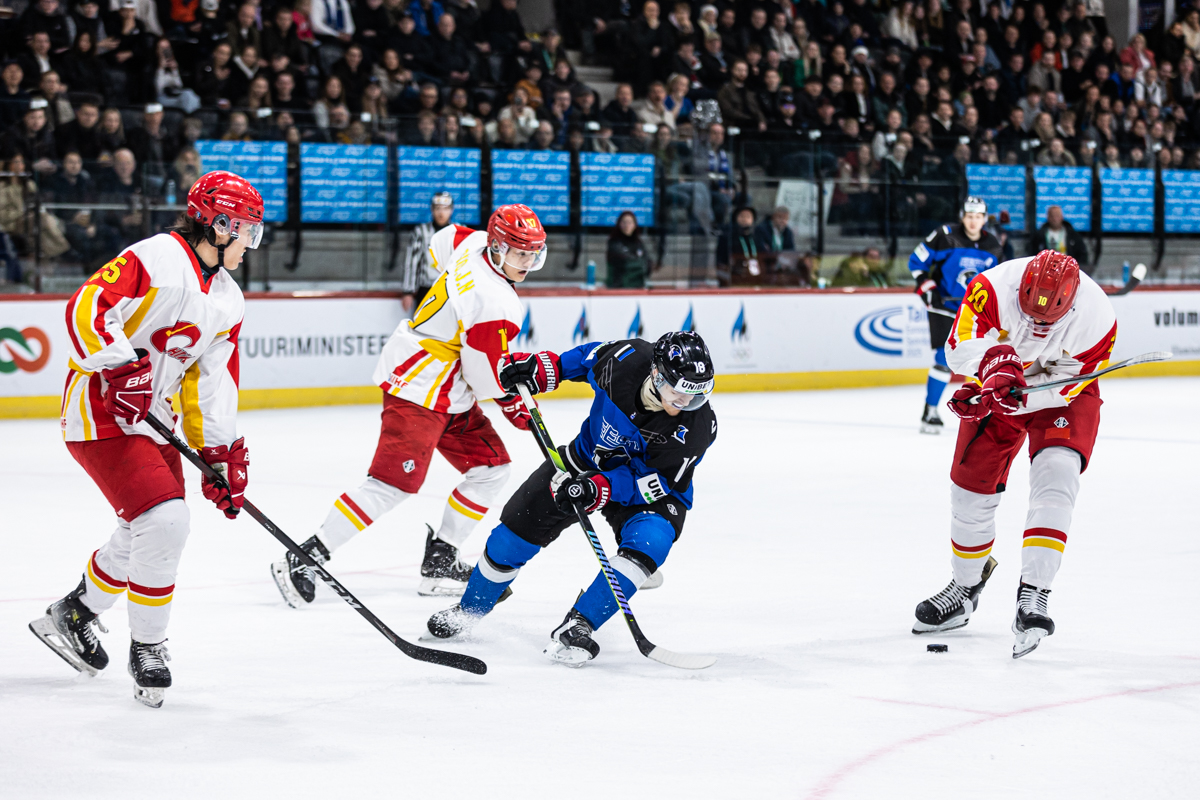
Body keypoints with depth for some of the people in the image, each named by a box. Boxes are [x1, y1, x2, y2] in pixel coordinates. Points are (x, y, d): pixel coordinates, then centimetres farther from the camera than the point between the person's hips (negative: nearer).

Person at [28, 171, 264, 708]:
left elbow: (213, 381, 13)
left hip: (153, 420, 10)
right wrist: (120, 366, -33)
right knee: (163, 522, -19)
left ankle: (74, 615, 41)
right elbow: (86, 308, -24)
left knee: (145, 534, 19)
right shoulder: (158, 259, -17)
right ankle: (148, 647, -4)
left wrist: (221, 454, 7)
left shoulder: (227, 301, 10)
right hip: (100, 410, -10)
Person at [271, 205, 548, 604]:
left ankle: (440, 561, 14)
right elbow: (486, 376, -18)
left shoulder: (474, 244, 2)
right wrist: (514, 406, 1)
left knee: (490, 467, 12)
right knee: (394, 484, -17)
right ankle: (304, 559, -15)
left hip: (450, 394, 11)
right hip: (419, 391, -11)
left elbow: (442, 244, 26)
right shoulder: (498, 305, -24)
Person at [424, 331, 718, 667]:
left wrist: (601, 489, -38)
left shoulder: (698, 426, -33)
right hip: (588, 460, 3)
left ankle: (576, 628, -25)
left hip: (648, 484, -3)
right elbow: (586, 358, -3)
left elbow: (661, 483, -28)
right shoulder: (626, 358, -27)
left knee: (651, 539, -33)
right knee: (515, 531, 2)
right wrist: (541, 367, -11)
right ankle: (468, 612, 29)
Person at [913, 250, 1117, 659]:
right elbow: (960, 348, -30)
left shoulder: (1096, 317, -31)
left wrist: (1008, 396, -36)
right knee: (971, 487, 5)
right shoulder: (994, 287, -31)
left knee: (1055, 475, -25)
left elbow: (1064, 386, -25)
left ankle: (1033, 597, -28)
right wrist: (995, 362, -50)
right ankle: (966, 586, 31)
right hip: (997, 387, 2)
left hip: (1063, 394, -2)